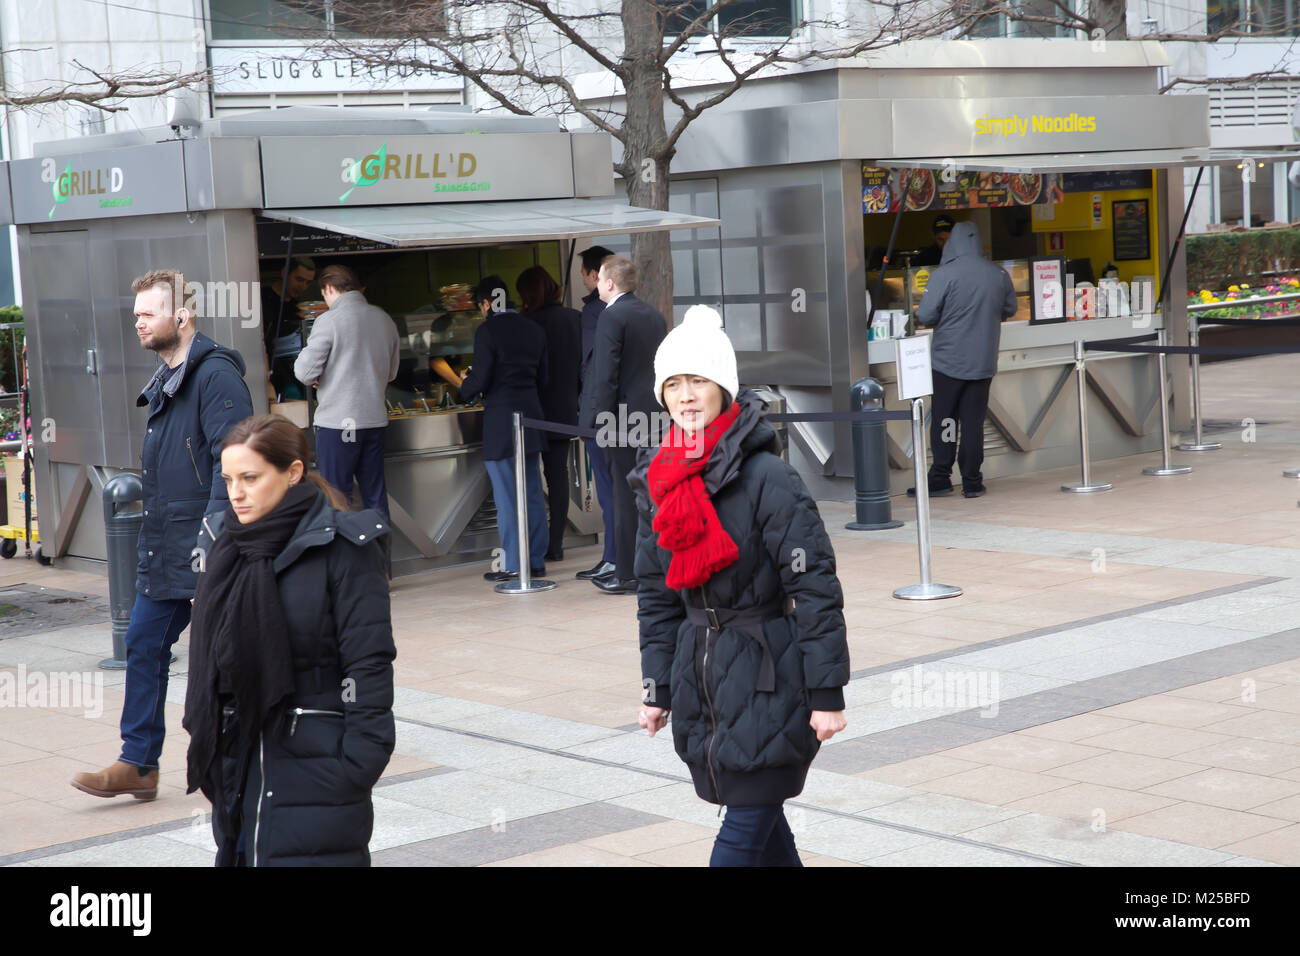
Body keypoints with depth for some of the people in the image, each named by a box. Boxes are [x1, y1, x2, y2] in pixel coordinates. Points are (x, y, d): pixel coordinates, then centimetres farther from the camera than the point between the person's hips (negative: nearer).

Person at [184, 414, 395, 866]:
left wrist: (360, 759, -15)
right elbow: (207, 652, 15)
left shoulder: (342, 547, -11)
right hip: (239, 757, 6)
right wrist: (204, 746, 14)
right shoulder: (224, 542, 8)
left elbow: (369, 661, -12)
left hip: (315, 761, -6)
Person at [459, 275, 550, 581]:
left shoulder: (488, 331, -11)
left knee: (506, 496, -1)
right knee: (532, 492, 12)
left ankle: (513, 565, 1)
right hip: (531, 417, 6)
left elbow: (479, 381, -13)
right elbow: (542, 379, 11)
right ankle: (537, 560, 16)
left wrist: (465, 385, 8)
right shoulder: (534, 331, 8)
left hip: (501, 422, -6)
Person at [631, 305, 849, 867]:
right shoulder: (659, 480, 6)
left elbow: (816, 586, -14)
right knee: (758, 816, 15)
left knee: (746, 827, -4)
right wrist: (658, 688, 13)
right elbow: (655, 592, 14)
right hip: (700, 671, 6)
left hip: (765, 673, -6)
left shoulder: (765, 477, -15)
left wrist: (827, 692, -15)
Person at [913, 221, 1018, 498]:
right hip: (983, 361, 3)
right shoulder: (999, 275, 0)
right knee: (974, 421, 8)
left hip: (949, 361, -3)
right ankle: (972, 481, 9)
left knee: (943, 420, 6)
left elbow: (925, 316, -14)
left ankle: (940, 478, 6)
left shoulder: (944, 275, -14)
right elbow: (1010, 309, 14)